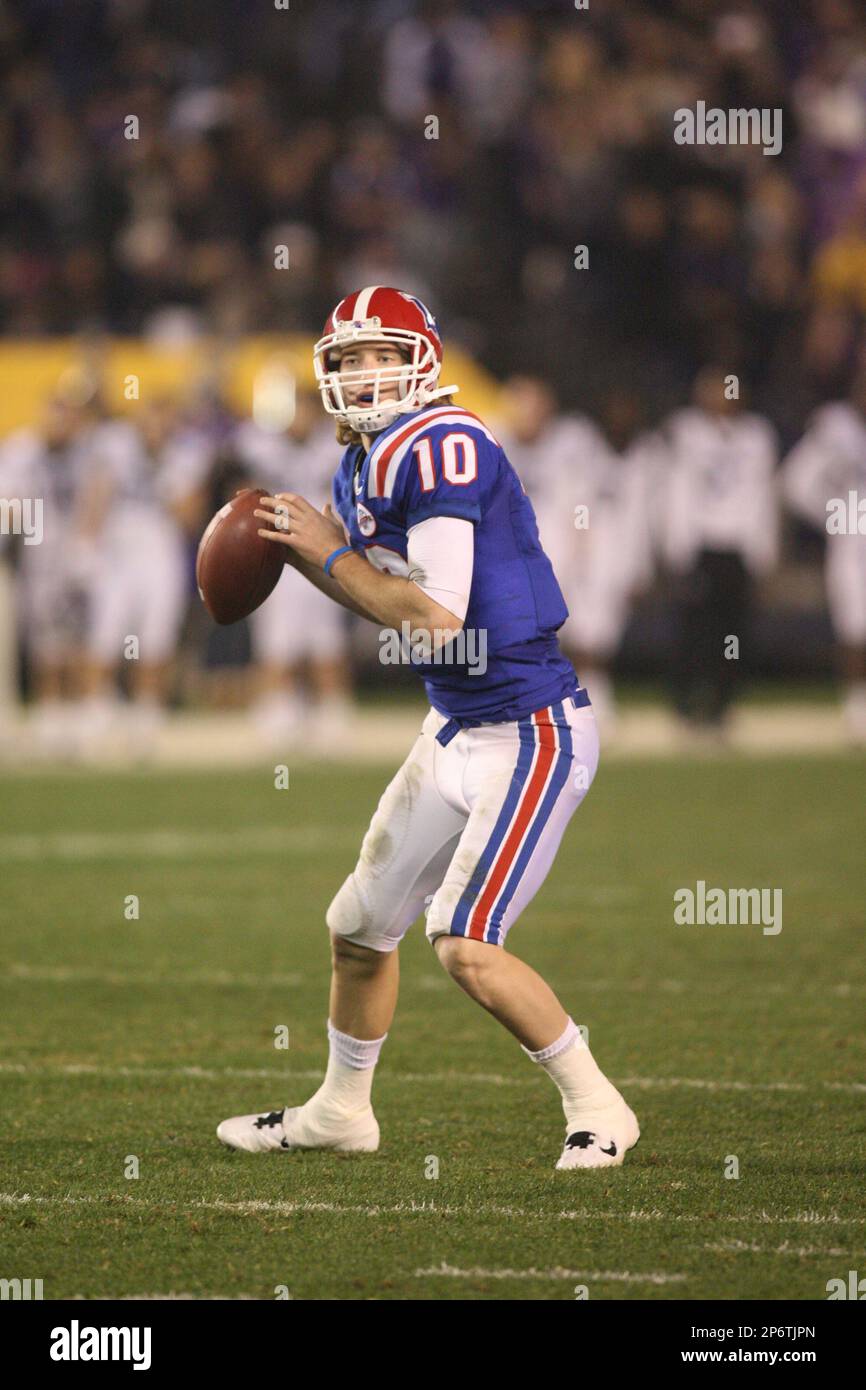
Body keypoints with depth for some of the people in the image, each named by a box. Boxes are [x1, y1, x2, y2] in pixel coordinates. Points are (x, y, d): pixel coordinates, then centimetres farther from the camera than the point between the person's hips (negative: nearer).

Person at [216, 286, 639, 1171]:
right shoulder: (363, 466, 7)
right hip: (457, 730, 10)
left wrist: (330, 553, -14)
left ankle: (597, 1111, 0)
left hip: (531, 733, -10)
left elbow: (437, 619, -25)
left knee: (466, 947, -16)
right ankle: (340, 1111, 38)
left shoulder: (442, 448, -21)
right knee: (360, 927, 18)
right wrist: (300, 552, 4)